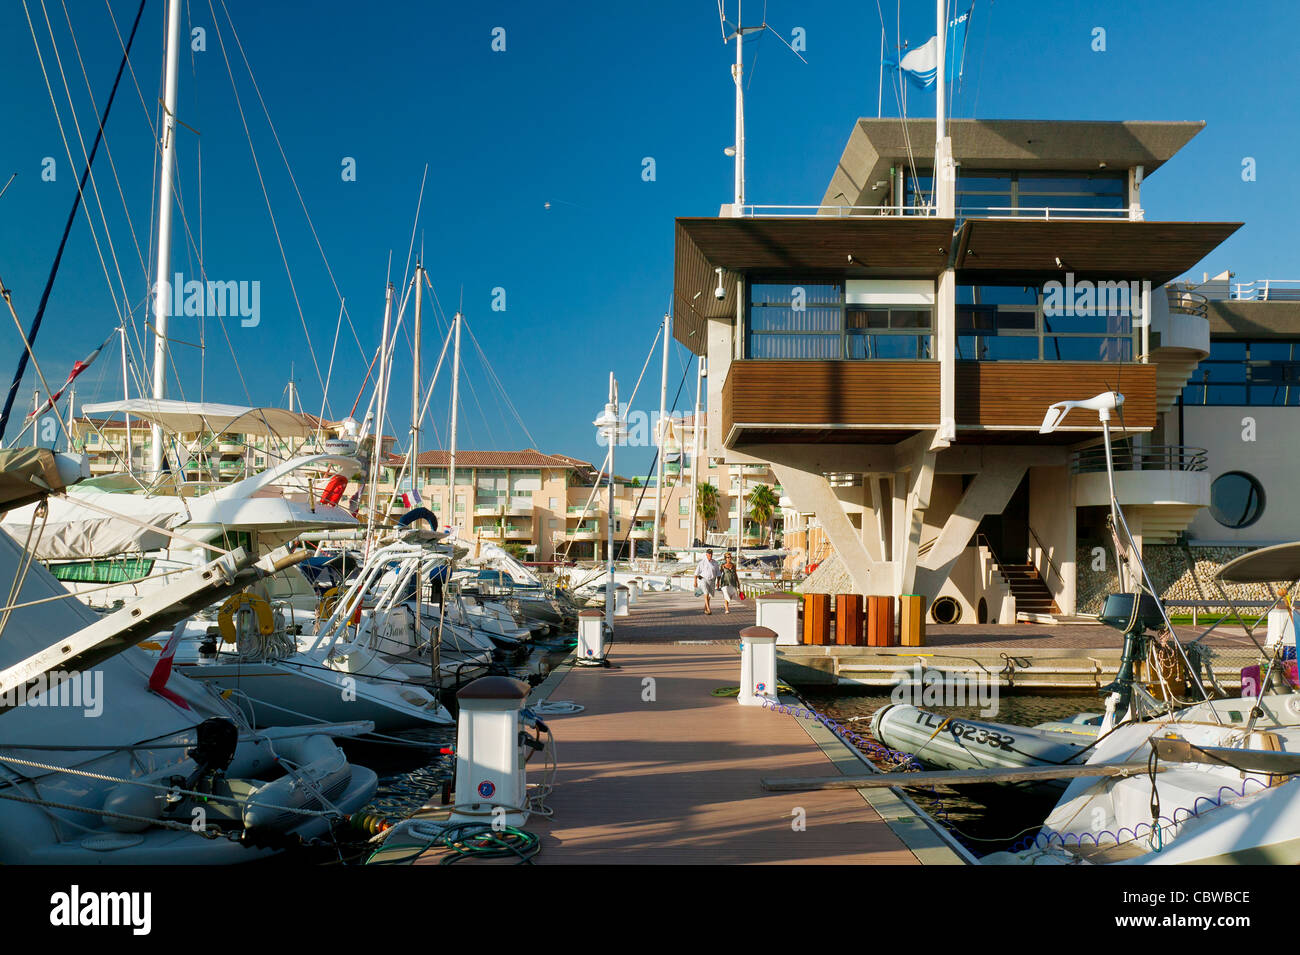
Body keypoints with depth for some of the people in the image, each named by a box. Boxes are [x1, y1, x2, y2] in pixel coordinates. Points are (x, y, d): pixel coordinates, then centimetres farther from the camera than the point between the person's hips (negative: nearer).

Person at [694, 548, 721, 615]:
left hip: (711, 581, 4)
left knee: (709, 596, 9)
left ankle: (705, 609, 27)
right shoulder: (702, 562, -7)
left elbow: (718, 573, 7)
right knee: (706, 593, -22)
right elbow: (697, 572, -5)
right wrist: (695, 581, -8)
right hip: (703, 579, -4)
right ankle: (708, 609, -25)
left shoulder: (715, 563, 3)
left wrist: (718, 582, 1)